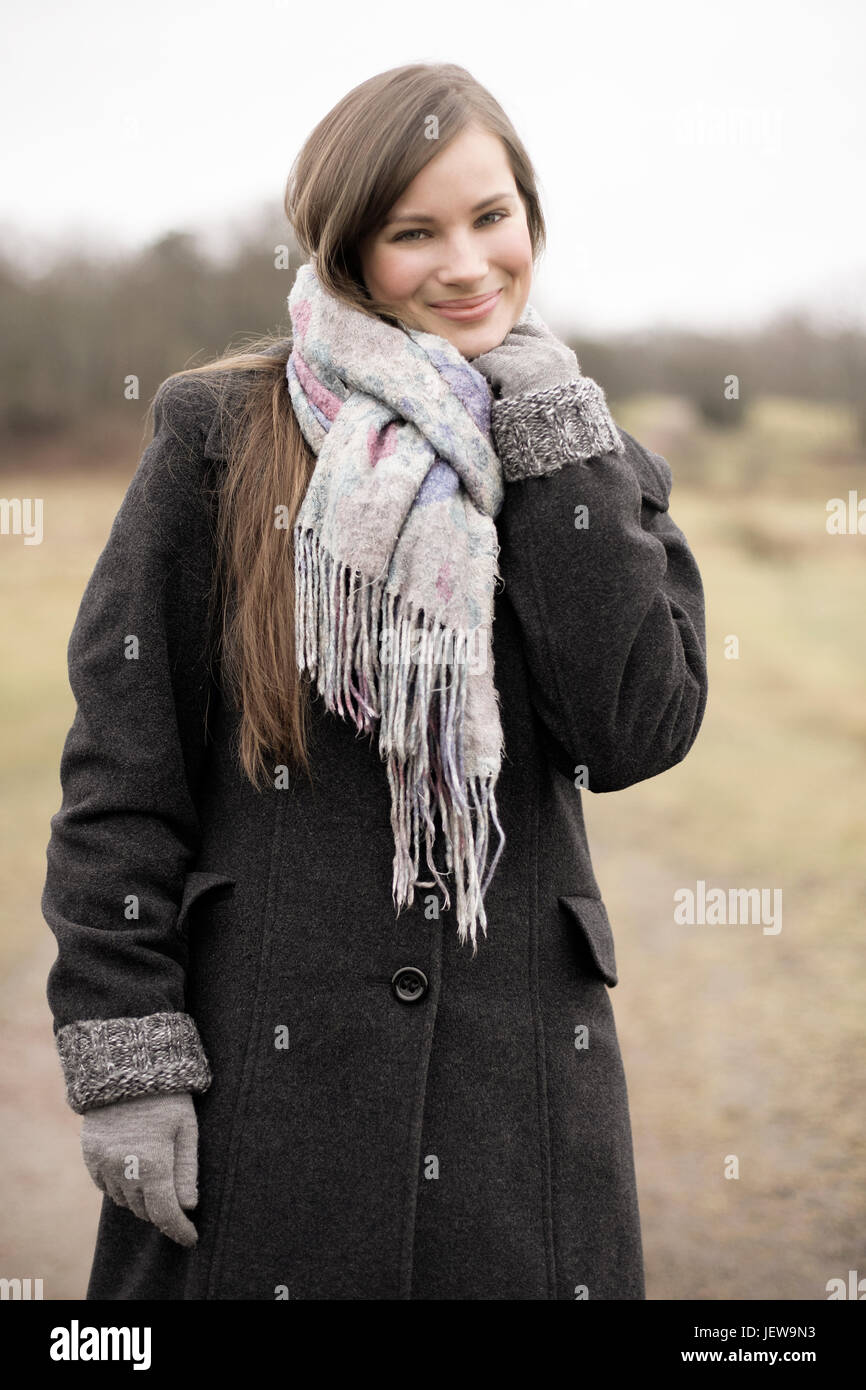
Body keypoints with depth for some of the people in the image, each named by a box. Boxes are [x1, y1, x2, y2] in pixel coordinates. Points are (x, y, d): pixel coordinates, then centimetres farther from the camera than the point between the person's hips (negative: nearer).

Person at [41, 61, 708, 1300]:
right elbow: (122, 763, -2)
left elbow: (638, 730, -6)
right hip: (258, 1069, -2)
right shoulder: (221, 438, 1)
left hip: (516, 1076, 2)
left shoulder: (602, 466, 9)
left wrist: (556, 448, -5)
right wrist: (123, 1053, -8)